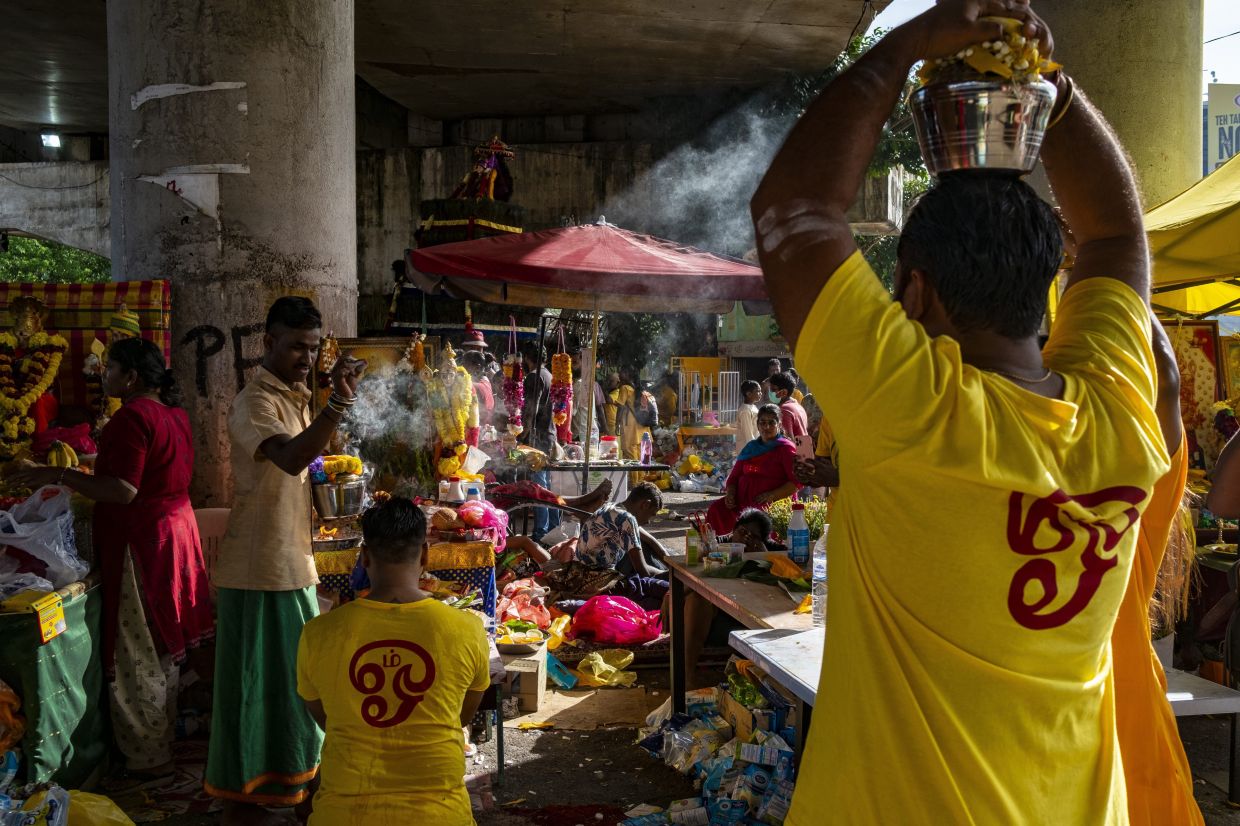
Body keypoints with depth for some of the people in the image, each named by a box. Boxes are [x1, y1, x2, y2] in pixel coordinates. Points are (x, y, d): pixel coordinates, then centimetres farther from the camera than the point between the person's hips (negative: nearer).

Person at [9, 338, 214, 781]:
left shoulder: (131, 417, -18)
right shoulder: (173, 413, 11)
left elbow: (123, 491, -24)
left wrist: (58, 475, -22)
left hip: (141, 542, -10)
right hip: (175, 528, 10)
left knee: (136, 653, 0)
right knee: (162, 646, 19)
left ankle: (148, 757, 8)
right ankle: (165, 730, 32)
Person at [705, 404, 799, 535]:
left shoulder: (786, 448, 4)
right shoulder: (750, 448, 23)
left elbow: (797, 481, -6)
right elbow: (734, 477, 23)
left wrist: (771, 496, -16)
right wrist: (730, 494, 1)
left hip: (772, 504, -5)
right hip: (742, 501, 5)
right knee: (715, 510, -21)